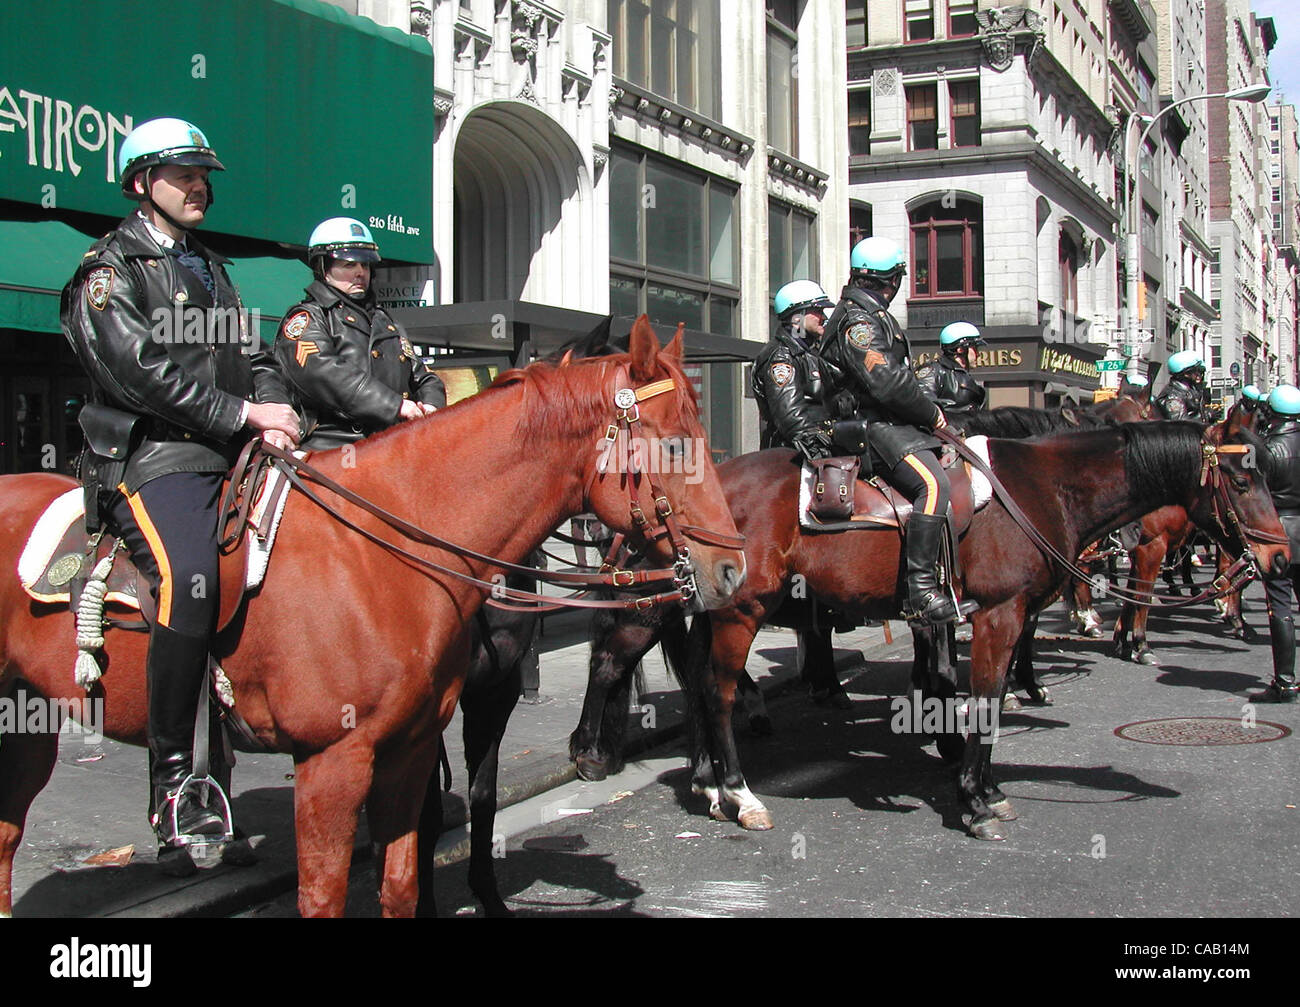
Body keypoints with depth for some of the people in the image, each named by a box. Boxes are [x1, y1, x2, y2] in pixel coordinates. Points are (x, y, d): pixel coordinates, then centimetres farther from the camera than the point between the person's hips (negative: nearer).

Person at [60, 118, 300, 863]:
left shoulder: (212, 269, 27)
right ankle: (172, 782, -24)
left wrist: (276, 417, -1)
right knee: (190, 577, -31)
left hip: (237, 456, 8)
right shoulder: (110, 269, 3)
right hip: (153, 457, -8)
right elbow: (140, 370, -11)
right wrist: (243, 414, -13)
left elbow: (250, 360, 21)